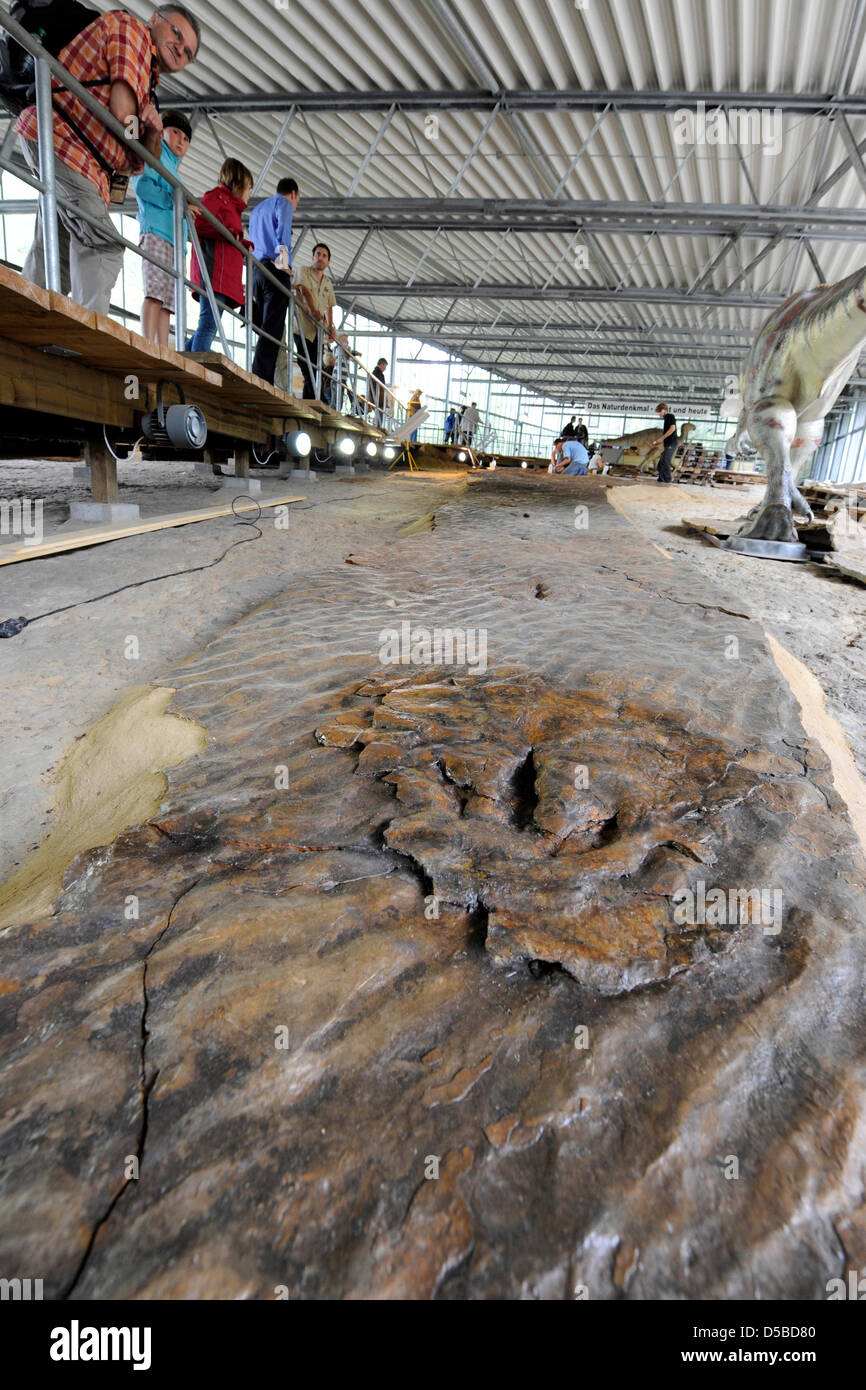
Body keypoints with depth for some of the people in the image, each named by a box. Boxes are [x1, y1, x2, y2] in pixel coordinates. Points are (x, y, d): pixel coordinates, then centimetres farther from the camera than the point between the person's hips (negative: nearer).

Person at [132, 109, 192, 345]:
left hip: (175, 238, 8)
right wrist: (175, 201, -11)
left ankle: (163, 350, -7)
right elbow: (142, 186, -9)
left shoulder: (173, 169, 32)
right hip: (156, 231, -8)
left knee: (169, 299, -2)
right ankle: (148, 345, -29)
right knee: (155, 290, -21)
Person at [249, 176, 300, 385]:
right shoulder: (283, 202, 7)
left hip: (255, 271, 8)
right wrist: (284, 260, -20)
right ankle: (262, 381, -25)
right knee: (272, 330, -15)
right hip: (274, 271, -8)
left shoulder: (256, 209, 32)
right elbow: (282, 229, -12)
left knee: (264, 330, 6)